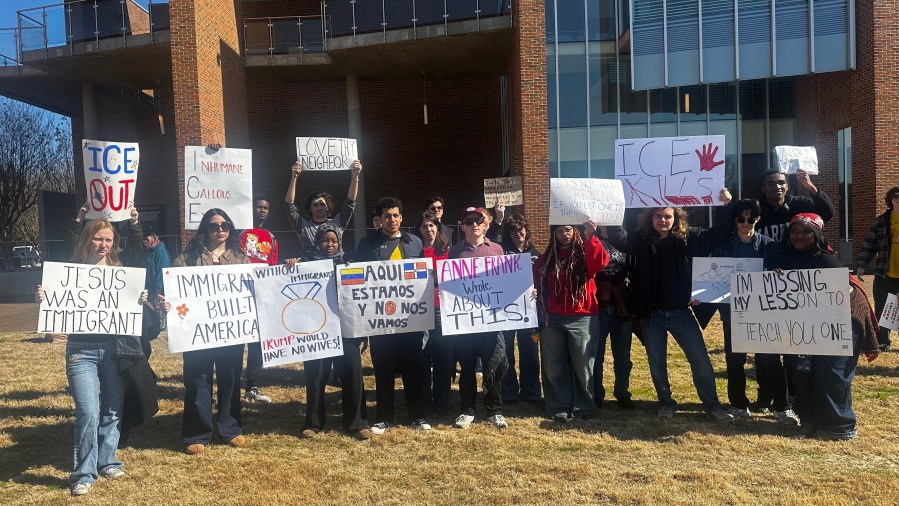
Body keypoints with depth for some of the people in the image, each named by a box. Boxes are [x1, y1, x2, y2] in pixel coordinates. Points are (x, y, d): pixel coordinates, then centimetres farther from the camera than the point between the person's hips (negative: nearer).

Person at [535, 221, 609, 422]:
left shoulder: (585, 252, 2)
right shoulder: (546, 258, 12)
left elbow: (601, 262, -20)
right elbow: (538, 285, 11)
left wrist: (590, 237, -33)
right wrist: (538, 315, -2)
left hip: (582, 319, -3)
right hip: (552, 320, 3)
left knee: (582, 365, 2)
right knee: (554, 366, 5)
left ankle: (583, 407, 15)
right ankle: (559, 408, 14)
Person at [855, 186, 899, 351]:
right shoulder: (881, 221, 1)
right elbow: (869, 244, 2)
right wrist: (861, 265, -6)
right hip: (885, 275, 0)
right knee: (882, 311, 6)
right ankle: (882, 342, 18)